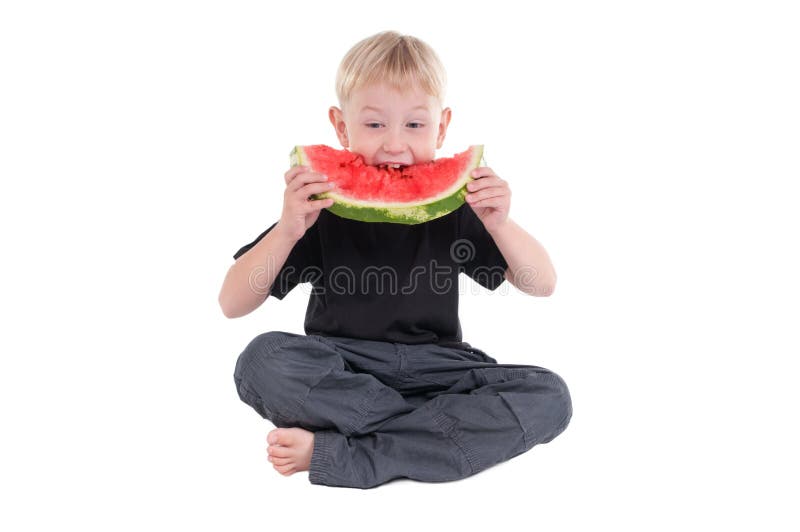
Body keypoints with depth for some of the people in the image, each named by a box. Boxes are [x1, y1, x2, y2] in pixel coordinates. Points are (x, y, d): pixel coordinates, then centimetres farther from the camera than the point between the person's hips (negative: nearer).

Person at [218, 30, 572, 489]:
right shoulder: (321, 208, -6)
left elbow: (542, 285, 0)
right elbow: (233, 305, -8)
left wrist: (499, 224, -19)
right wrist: (287, 230, -24)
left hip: (434, 369, 2)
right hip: (340, 371, -1)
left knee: (549, 398, -22)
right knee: (263, 361, -30)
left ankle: (337, 455, -24)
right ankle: (462, 426, -20)